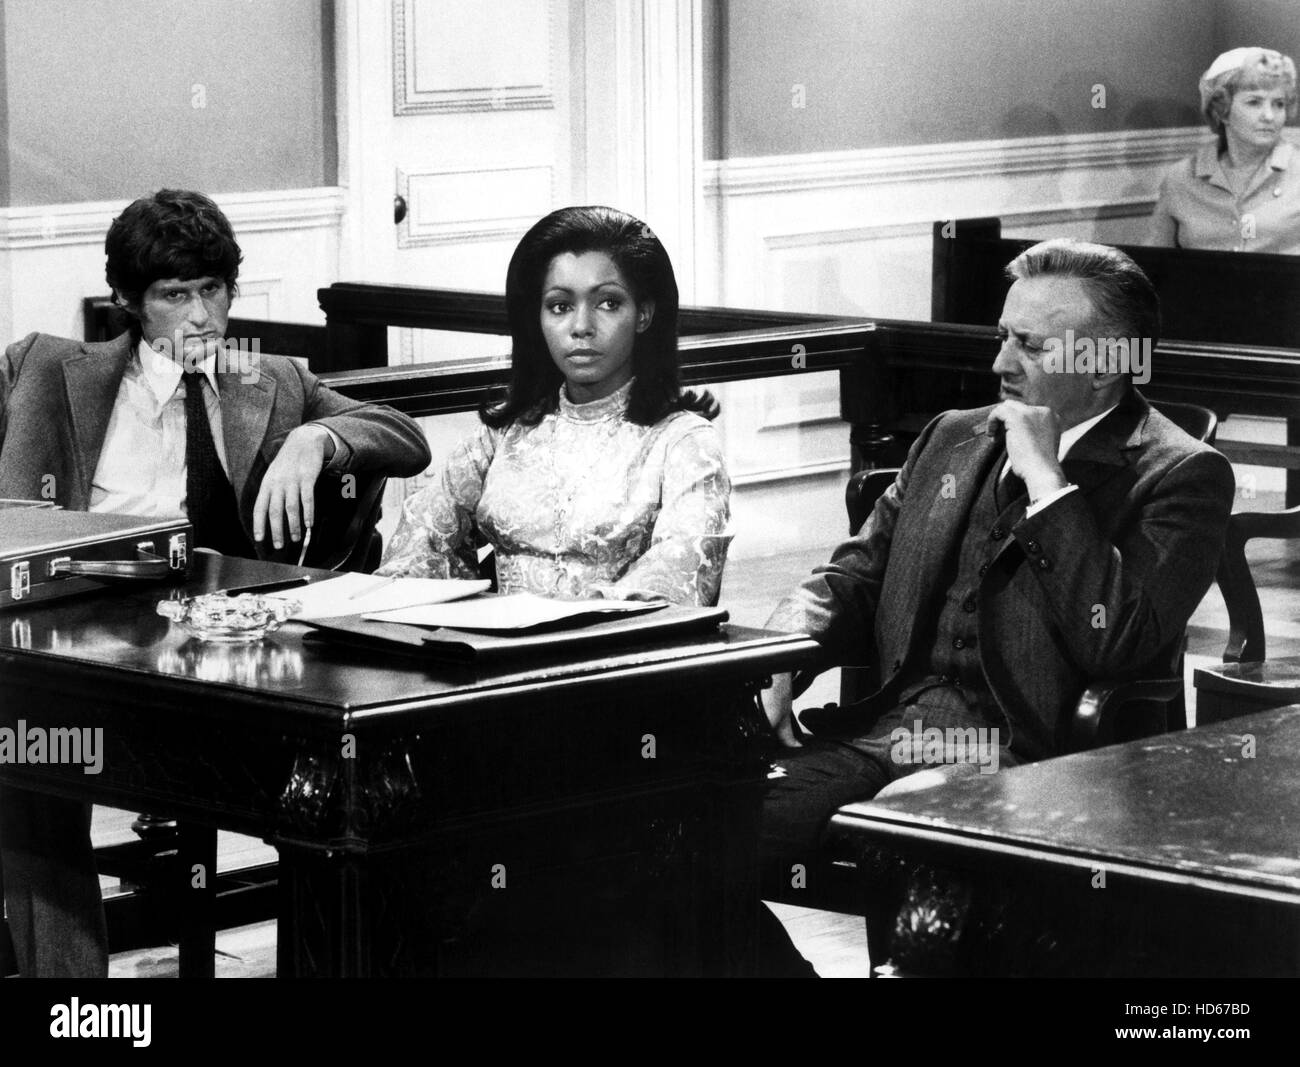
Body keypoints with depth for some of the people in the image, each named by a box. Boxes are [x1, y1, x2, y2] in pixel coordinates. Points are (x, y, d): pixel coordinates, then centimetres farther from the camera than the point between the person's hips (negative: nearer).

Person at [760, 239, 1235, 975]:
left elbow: (1118, 643, -14)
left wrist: (1047, 482, -11)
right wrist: (784, 644, -1)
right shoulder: (954, 439, 20)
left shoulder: (1180, 477, -1)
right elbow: (856, 577, 21)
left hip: (1016, 763, -6)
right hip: (878, 740, 6)